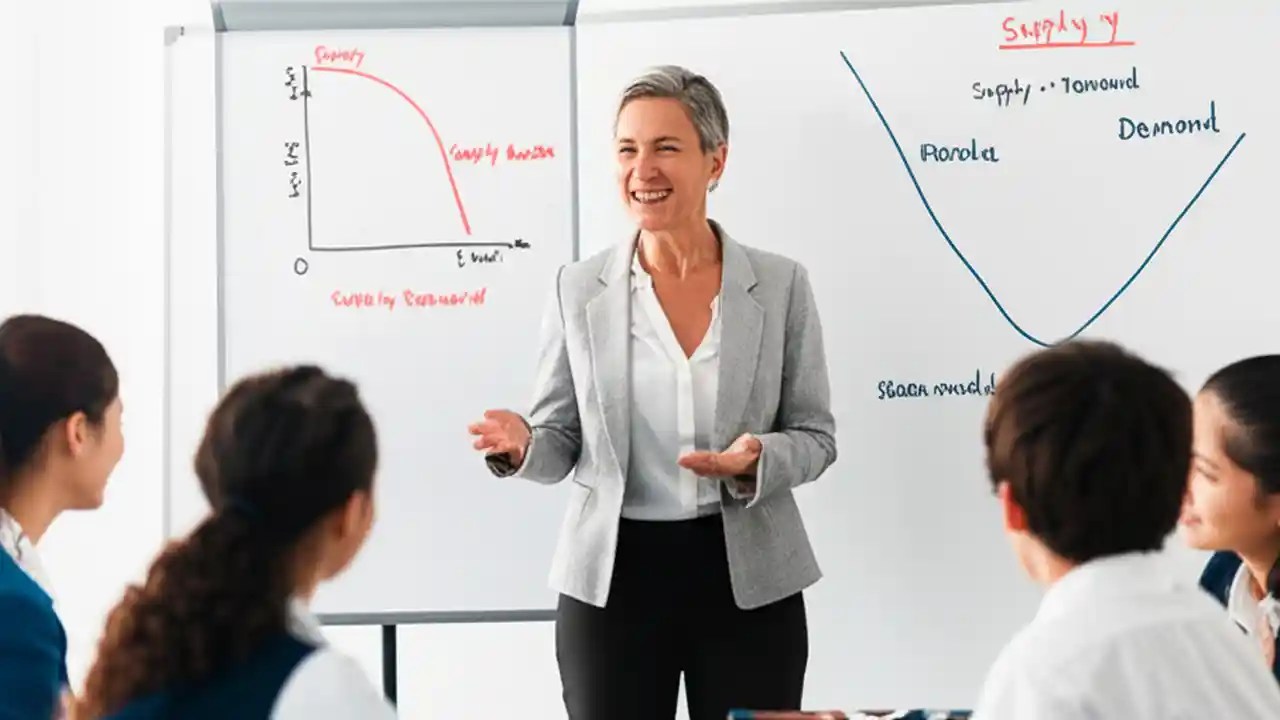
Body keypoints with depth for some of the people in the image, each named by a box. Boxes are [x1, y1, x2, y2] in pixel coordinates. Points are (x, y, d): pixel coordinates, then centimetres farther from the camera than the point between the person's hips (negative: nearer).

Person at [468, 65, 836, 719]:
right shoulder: (579, 288, -1)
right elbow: (559, 442, 5)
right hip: (611, 580, 0)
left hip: (749, 581, 0)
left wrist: (756, 463, -19)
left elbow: (815, 437, 2)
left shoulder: (780, 284, -2)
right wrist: (520, 445, -17)